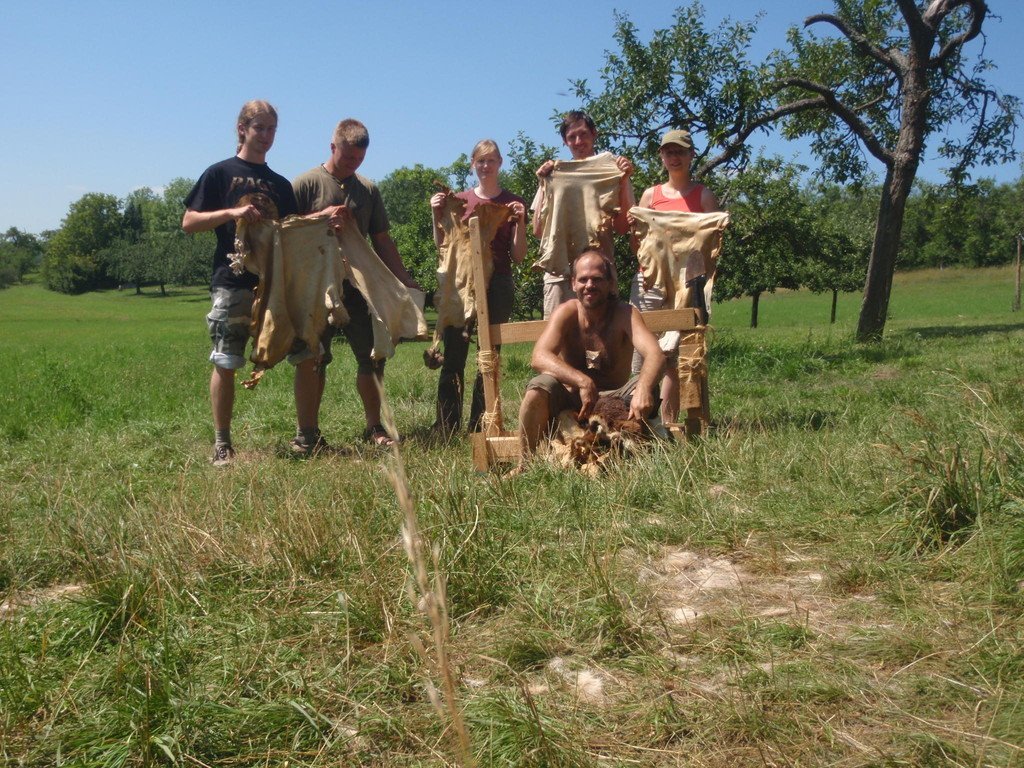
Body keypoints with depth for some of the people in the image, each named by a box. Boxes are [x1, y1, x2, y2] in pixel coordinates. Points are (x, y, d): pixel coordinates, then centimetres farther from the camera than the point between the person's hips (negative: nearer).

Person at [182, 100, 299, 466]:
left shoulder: (281, 184, 20)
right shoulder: (220, 173, 7)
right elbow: (189, 222, 1)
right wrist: (231, 212, -13)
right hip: (232, 284, -4)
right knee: (225, 364, -3)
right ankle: (222, 445, 8)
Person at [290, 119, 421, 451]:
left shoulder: (368, 189, 12)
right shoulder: (307, 183, 0)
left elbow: (382, 241, 15)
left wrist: (404, 278, 9)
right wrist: (321, 216, -17)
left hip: (358, 286, 4)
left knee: (372, 356, 4)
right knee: (311, 360, -3)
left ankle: (374, 427, 17)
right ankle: (307, 434, 7)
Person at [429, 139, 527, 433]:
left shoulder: (513, 203, 8)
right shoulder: (459, 200, 11)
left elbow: (518, 257, 5)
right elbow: (443, 248, 11)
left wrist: (520, 221, -9)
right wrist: (436, 215, -2)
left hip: (498, 285, 0)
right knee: (453, 359, -7)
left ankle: (478, 428, 7)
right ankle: (446, 429, -3)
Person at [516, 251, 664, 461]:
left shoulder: (625, 314, -10)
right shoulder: (566, 312, -9)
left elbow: (655, 355, -27)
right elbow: (539, 357, -25)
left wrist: (644, 388, -50)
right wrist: (583, 381, -40)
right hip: (570, 401, 0)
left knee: (643, 386, -29)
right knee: (540, 386, -29)